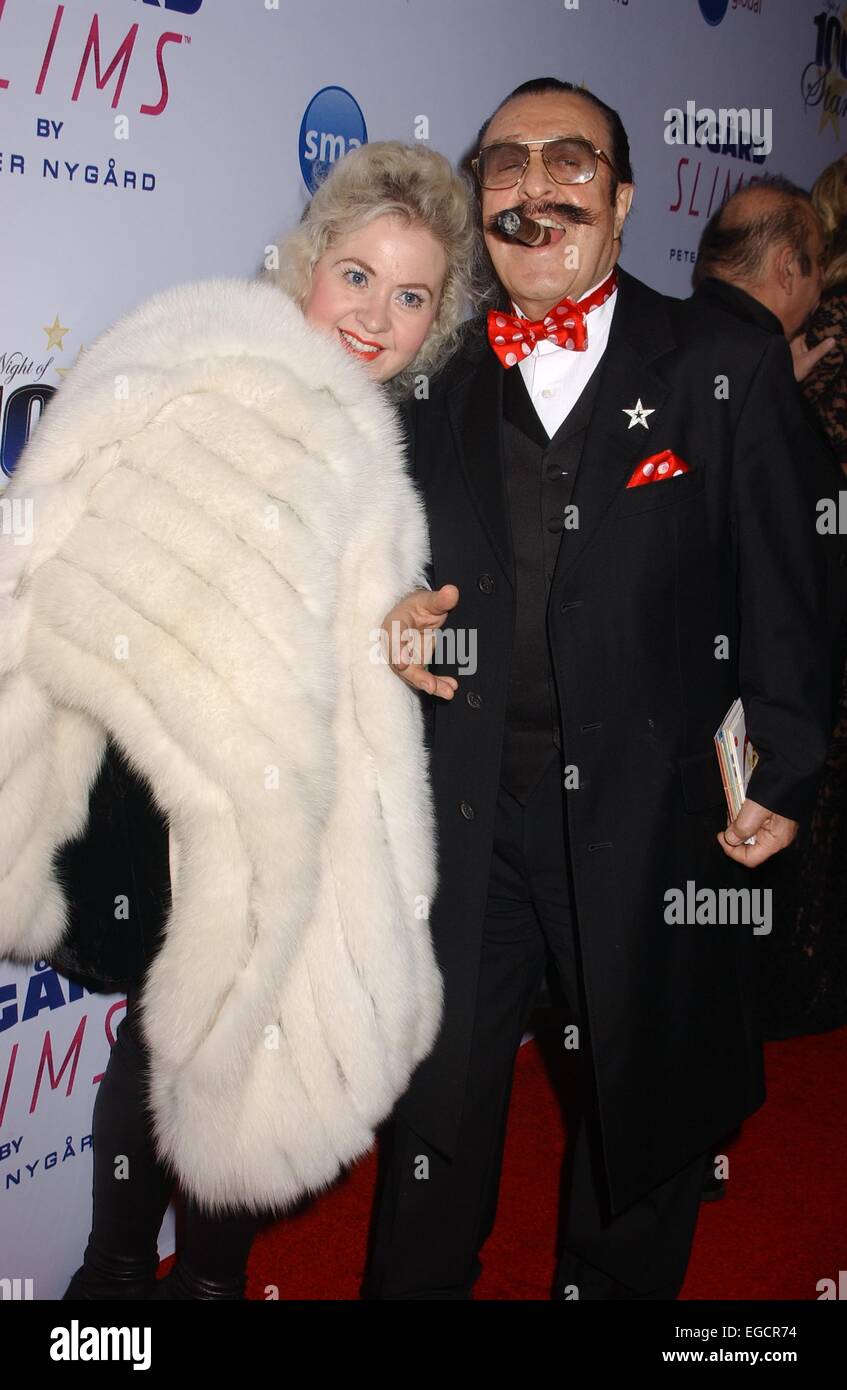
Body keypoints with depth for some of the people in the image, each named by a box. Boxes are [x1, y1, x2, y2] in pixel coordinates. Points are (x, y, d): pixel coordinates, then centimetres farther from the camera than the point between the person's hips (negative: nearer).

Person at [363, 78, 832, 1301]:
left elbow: (782, 591, -1)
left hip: (655, 810, -1)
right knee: (436, 1101, 13)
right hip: (464, 807, 2)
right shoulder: (434, 382, 8)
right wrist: (395, 622, -5)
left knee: (645, 1097, 16)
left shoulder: (729, 371, -1)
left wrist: (785, 775, -5)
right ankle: (414, 1286, 35)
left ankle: (617, 1286, 40)